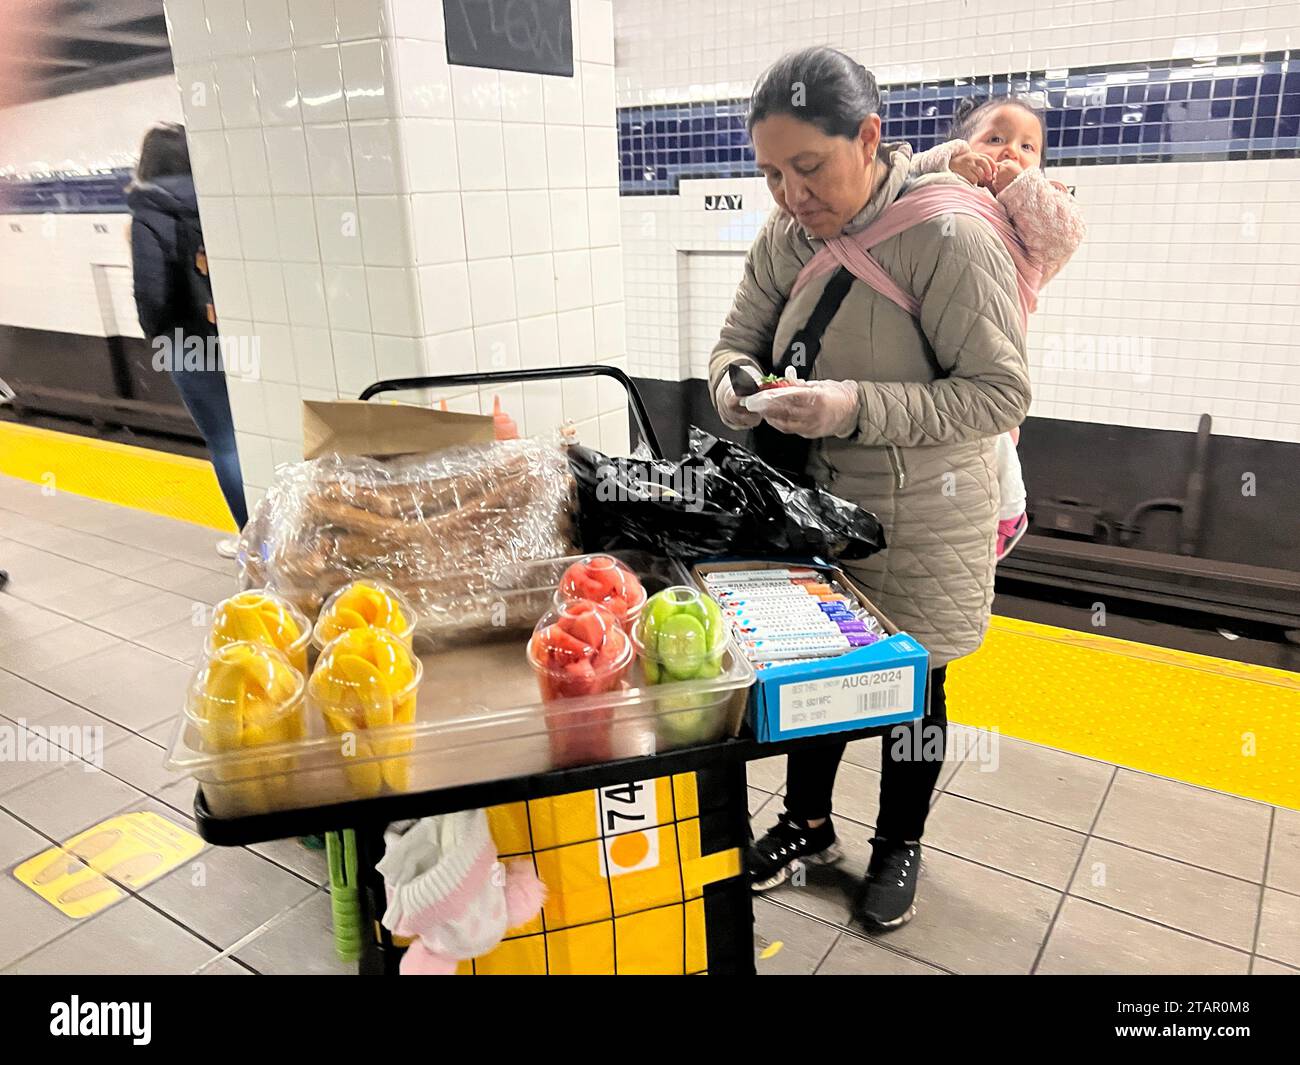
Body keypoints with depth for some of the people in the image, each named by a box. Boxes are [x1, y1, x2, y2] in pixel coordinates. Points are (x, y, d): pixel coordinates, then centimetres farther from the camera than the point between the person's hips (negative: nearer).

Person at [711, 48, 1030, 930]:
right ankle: (809, 824, 43)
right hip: (814, 506, 5)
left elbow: (1001, 394, -22)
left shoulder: (948, 235, -22)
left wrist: (857, 408, -33)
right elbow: (737, 341, 4)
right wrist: (736, 384, -20)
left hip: (922, 526, -5)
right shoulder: (787, 236, -4)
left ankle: (900, 845, 40)